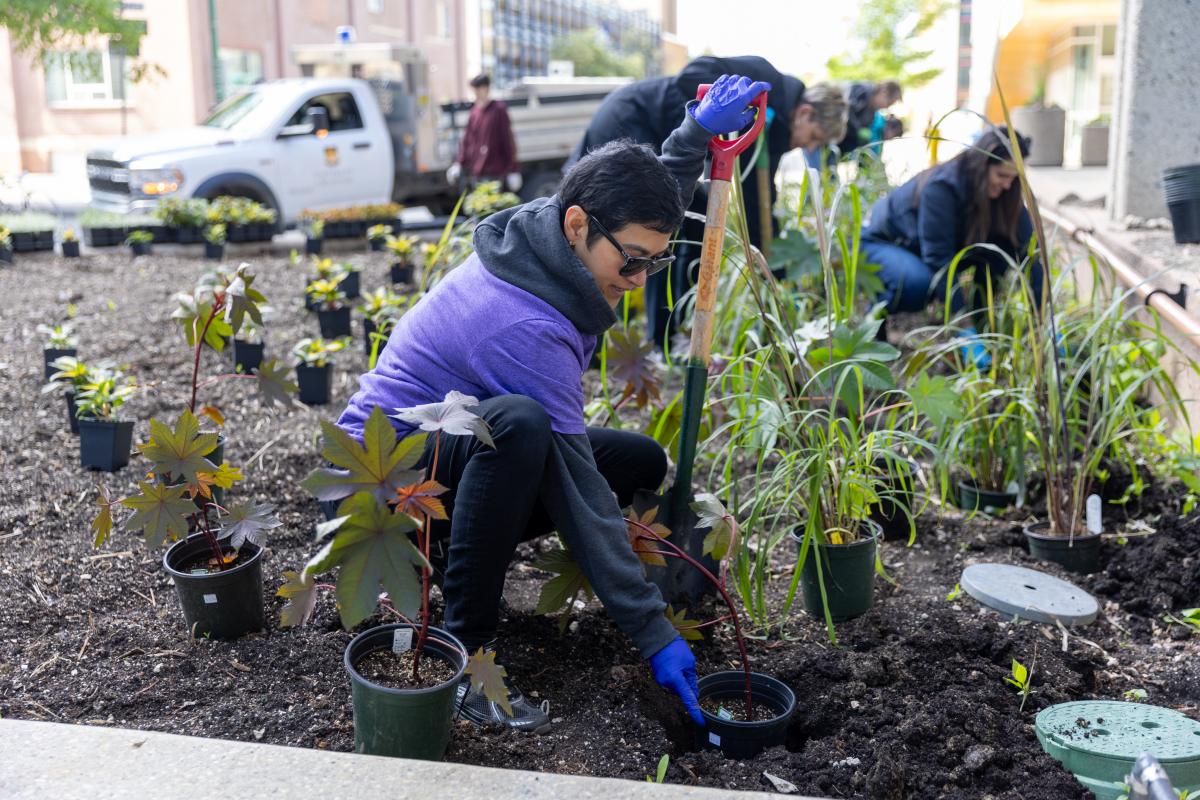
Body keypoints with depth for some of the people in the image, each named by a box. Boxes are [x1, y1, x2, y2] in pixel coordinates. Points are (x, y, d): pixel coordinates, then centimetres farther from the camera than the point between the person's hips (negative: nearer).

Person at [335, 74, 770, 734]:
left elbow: (648, 204, 17)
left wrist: (699, 129, 0)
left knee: (642, 463, 3)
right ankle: (465, 648, -26)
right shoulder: (524, 326, -32)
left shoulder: (549, 230, -6)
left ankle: (452, 555, 8)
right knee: (519, 424, -39)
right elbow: (578, 493, -30)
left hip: (463, 450, 9)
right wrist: (653, 633, -26)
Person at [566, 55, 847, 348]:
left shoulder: (774, 132, 9)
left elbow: (757, 203, 8)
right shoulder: (766, 82, -17)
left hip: (662, 147, 10)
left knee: (700, 231, 9)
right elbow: (695, 75, -31)